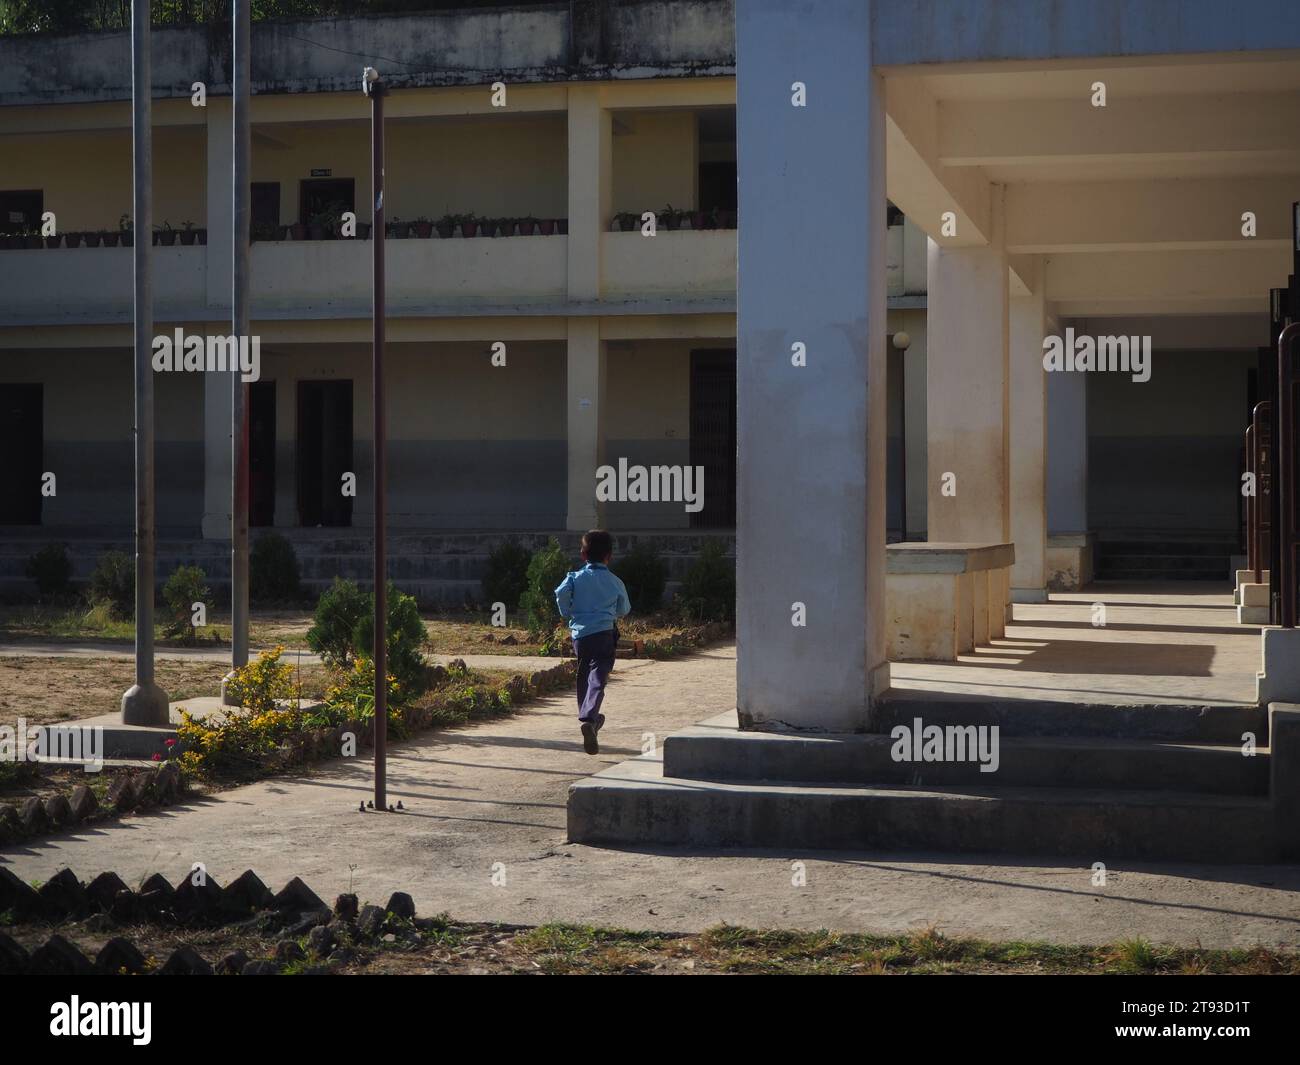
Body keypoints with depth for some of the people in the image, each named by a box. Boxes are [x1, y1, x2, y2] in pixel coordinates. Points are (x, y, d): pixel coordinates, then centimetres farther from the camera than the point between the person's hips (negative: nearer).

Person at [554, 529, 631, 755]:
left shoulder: (575, 577, 4)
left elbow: (561, 593, -14)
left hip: (579, 634, 2)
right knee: (597, 679, -12)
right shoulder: (615, 583, 6)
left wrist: (568, 614, 4)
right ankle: (589, 719, -34)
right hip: (604, 634, -2)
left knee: (584, 677, 20)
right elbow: (625, 610, 15)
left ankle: (589, 717, 32)